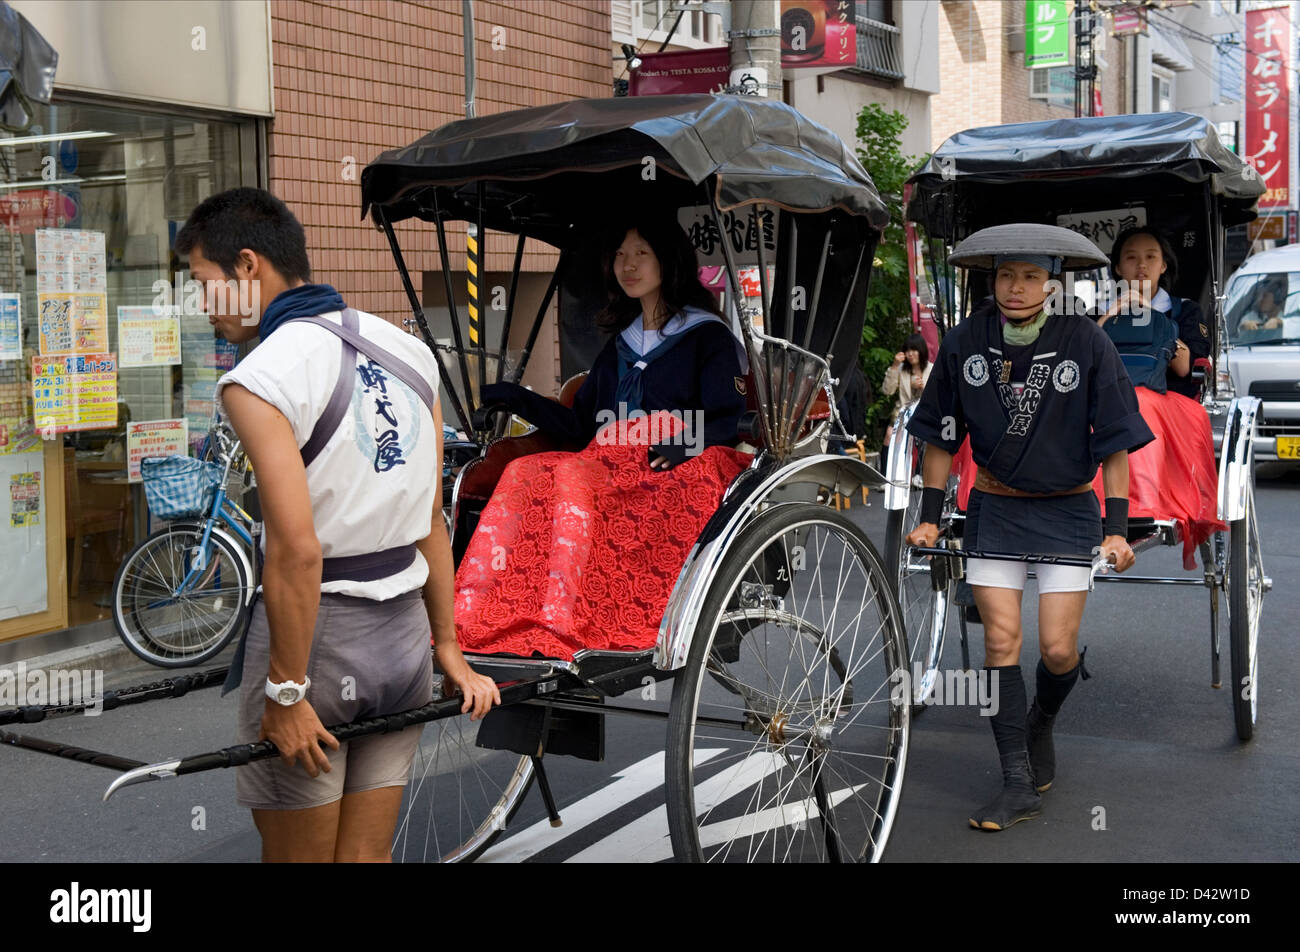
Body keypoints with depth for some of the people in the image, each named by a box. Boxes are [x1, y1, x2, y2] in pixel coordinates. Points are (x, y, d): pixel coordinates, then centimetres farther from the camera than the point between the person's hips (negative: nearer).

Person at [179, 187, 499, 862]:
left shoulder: (257, 381, -15)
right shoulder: (411, 353, 5)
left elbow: (296, 550, -22)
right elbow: (430, 520, 9)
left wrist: (286, 693, -15)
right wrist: (448, 648, 13)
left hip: (314, 635, -6)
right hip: (404, 637, 6)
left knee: (296, 856, 11)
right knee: (368, 857, 17)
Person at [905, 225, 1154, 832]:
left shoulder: (1086, 343, -10)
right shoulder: (964, 343, -5)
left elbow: (1114, 441, -5)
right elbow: (941, 436, 4)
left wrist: (1116, 527, -8)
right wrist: (929, 517, 3)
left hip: (1068, 509, -1)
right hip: (994, 509, 2)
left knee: (1057, 649, -3)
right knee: (1001, 640, -4)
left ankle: (1041, 725, 31)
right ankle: (1019, 783, 4)